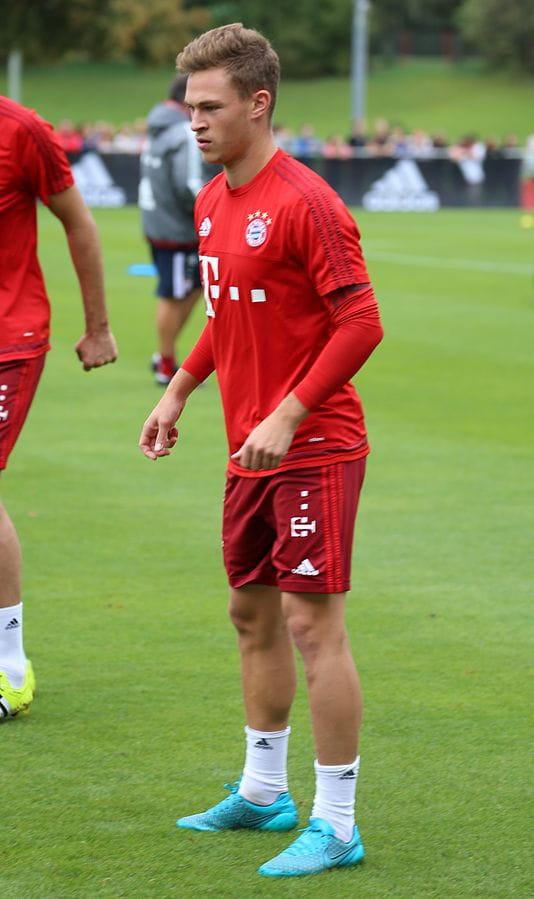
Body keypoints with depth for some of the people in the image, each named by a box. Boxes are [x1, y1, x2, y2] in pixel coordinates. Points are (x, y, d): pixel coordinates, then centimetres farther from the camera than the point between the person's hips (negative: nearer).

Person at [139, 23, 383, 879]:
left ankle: (336, 824, -2)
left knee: (313, 624, -8)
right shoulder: (212, 204, 10)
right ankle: (263, 791, 31)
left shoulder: (305, 203, -18)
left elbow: (361, 323, -20)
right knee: (253, 614, 17)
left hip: (314, 448, -9)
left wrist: (288, 417, -23)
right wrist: (178, 392, 18)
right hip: (251, 452, 9)